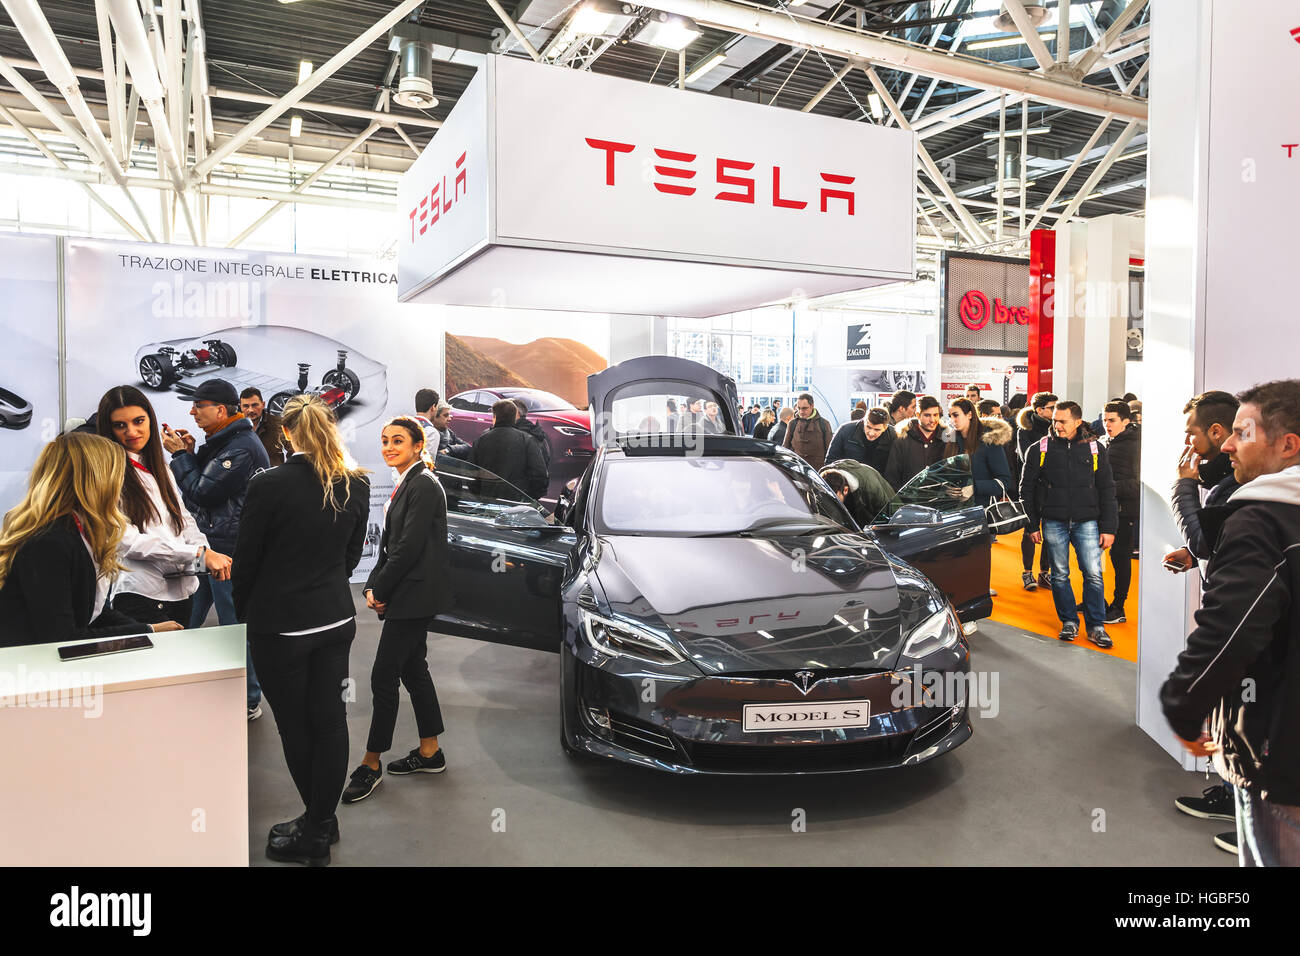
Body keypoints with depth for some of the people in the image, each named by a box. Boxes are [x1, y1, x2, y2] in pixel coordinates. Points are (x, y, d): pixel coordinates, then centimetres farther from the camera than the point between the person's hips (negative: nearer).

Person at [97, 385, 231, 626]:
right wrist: (199, 554, -21)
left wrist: (209, 553, -7)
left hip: (181, 591, 7)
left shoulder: (161, 469, 15)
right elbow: (127, 541, -16)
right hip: (141, 595, -6)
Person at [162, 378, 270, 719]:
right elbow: (202, 485, 16)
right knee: (186, 619, 17)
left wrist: (180, 454, -6)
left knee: (236, 626, 0)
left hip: (228, 549, -10)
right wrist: (189, 453, 4)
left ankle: (249, 701, 13)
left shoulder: (241, 447, -18)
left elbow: (201, 492, -17)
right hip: (208, 544, 10)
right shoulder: (222, 441, 15)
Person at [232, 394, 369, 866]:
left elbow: (246, 561, -7)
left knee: (295, 726, 8)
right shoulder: (356, 485, 0)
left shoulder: (268, 486, -16)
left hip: (280, 625, -5)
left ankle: (315, 832, 22)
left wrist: (242, 613, 9)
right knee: (329, 721, 12)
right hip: (335, 618, 5)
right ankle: (321, 823, 26)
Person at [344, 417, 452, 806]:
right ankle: (430, 752, 26)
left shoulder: (424, 486, -16)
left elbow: (409, 547, -20)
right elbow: (390, 544, 14)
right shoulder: (406, 484, 13)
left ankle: (371, 764, 9)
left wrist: (380, 590, -11)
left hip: (413, 595, -10)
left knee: (383, 676, -3)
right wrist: (374, 586, 4)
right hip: (405, 596, 10)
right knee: (413, 669, 15)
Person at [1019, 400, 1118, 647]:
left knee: (1093, 574, -3)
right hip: (1054, 522, 0)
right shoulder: (1040, 449, 2)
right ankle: (1069, 621, 21)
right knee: (1060, 575, 6)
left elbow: (1107, 490, 7)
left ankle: (1096, 626, 9)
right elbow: (1027, 488, 6)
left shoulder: (1095, 449, 4)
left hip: (1086, 521, 0)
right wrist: (1033, 525, 3)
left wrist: (1108, 528, 2)